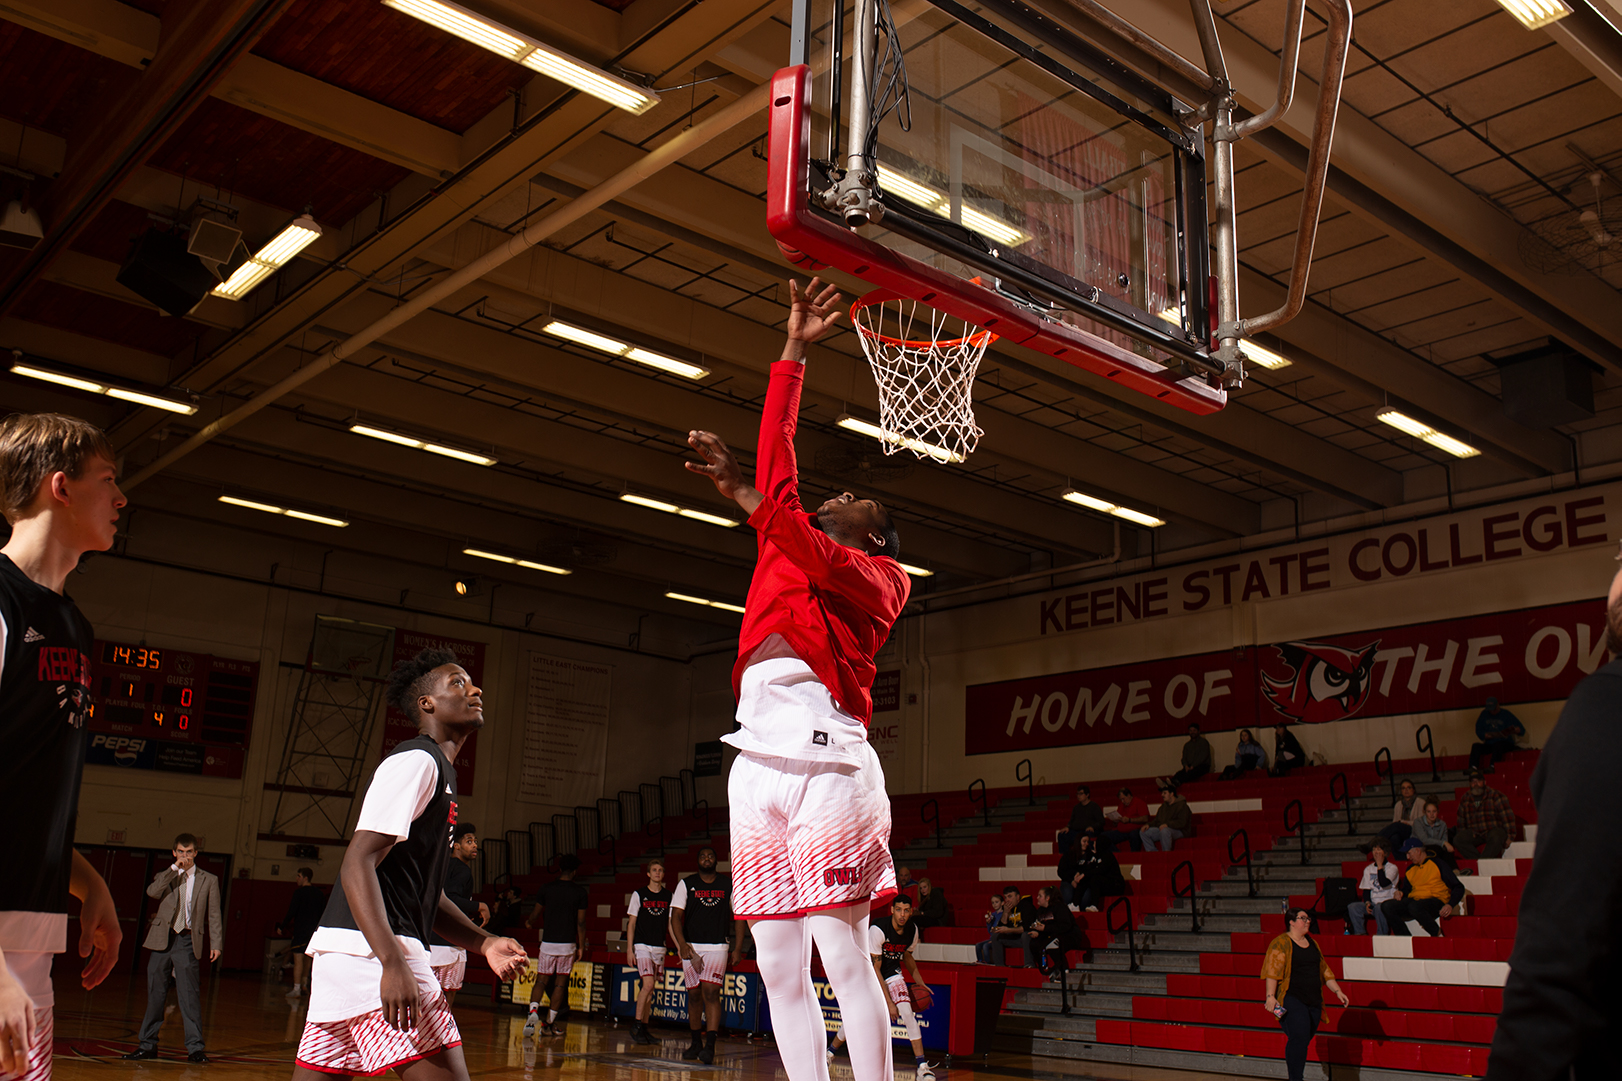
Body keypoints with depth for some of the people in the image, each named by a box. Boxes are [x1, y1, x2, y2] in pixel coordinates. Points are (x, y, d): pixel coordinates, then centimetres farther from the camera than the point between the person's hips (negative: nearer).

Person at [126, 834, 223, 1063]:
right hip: (162, 940, 2)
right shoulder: (166, 875, 13)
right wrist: (174, 869, -12)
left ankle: (196, 1047, -2)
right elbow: (152, 891, -9)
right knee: (155, 994, 7)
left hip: (187, 941, -2)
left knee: (188, 994, -6)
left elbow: (214, 915, 7)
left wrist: (216, 944, 0)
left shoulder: (209, 880, 8)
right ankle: (147, 1045, 17)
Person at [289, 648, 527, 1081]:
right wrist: (393, 963, -28)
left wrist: (484, 942, 15)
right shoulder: (416, 761, -9)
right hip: (370, 948, -10)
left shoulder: (437, 770, 23)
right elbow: (357, 865, -19)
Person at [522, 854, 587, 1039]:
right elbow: (580, 922, -1)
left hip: (548, 943, 0)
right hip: (568, 944, 0)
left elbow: (535, 914, 8)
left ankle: (533, 1011, -18)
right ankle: (550, 1023, 8)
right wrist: (581, 947, 8)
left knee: (541, 981, 7)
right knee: (560, 984, 7)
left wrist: (529, 923, 31)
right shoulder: (580, 891, -2)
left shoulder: (546, 888, -1)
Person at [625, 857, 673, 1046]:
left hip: (659, 948, 4)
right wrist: (629, 950, -6)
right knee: (648, 984, -18)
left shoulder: (668, 896, 9)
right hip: (642, 946, -4)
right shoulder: (639, 894, -1)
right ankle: (637, 1026, -9)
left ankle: (644, 1028, 14)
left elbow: (670, 924, 13)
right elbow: (631, 923, 0)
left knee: (650, 989, 7)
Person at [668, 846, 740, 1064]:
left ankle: (710, 1045, -15)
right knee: (694, 995, 7)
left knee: (711, 992, -14)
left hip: (717, 947, -1)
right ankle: (696, 1043, 21)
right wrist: (682, 944, -15)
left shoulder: (728, 884, 5)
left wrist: (738, 947, 2)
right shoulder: (686, 884, 3)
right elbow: (676, 916, -3)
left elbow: (738, 916, 10)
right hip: (691, 947, 1)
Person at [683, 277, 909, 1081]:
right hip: (758, 763, 6)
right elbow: (776, 457, 22)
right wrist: (794, 352, 25)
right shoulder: (785, 541, 24)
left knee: (843, 958, -8)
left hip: (826, 761, -6)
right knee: (778, 967, 5)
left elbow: (823, 564, -14)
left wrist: (740, 492, -20)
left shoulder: (878, 576, 7)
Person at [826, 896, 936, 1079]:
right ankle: (829, 1052, 30)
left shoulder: (912, 930, -12)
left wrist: (919, 981, 2)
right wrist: (888, 1001, -26)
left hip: (892, 973, 3)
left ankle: (922, 1065, -14)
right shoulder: (877, 930, -30)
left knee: (907, 1012, -18)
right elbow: (874, 969, -25)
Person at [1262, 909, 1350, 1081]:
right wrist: (1270, 996, -21)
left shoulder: (1312, 943, 18)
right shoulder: (1281, 943, -5)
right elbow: (1272, 971, -12)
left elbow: (1324, 970, 24)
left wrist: (1338, 991, 17)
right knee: (1299, 1037, -18)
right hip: (1291, 1000, -7)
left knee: (1304, 1041, 6)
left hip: (1314, 1001, 7)